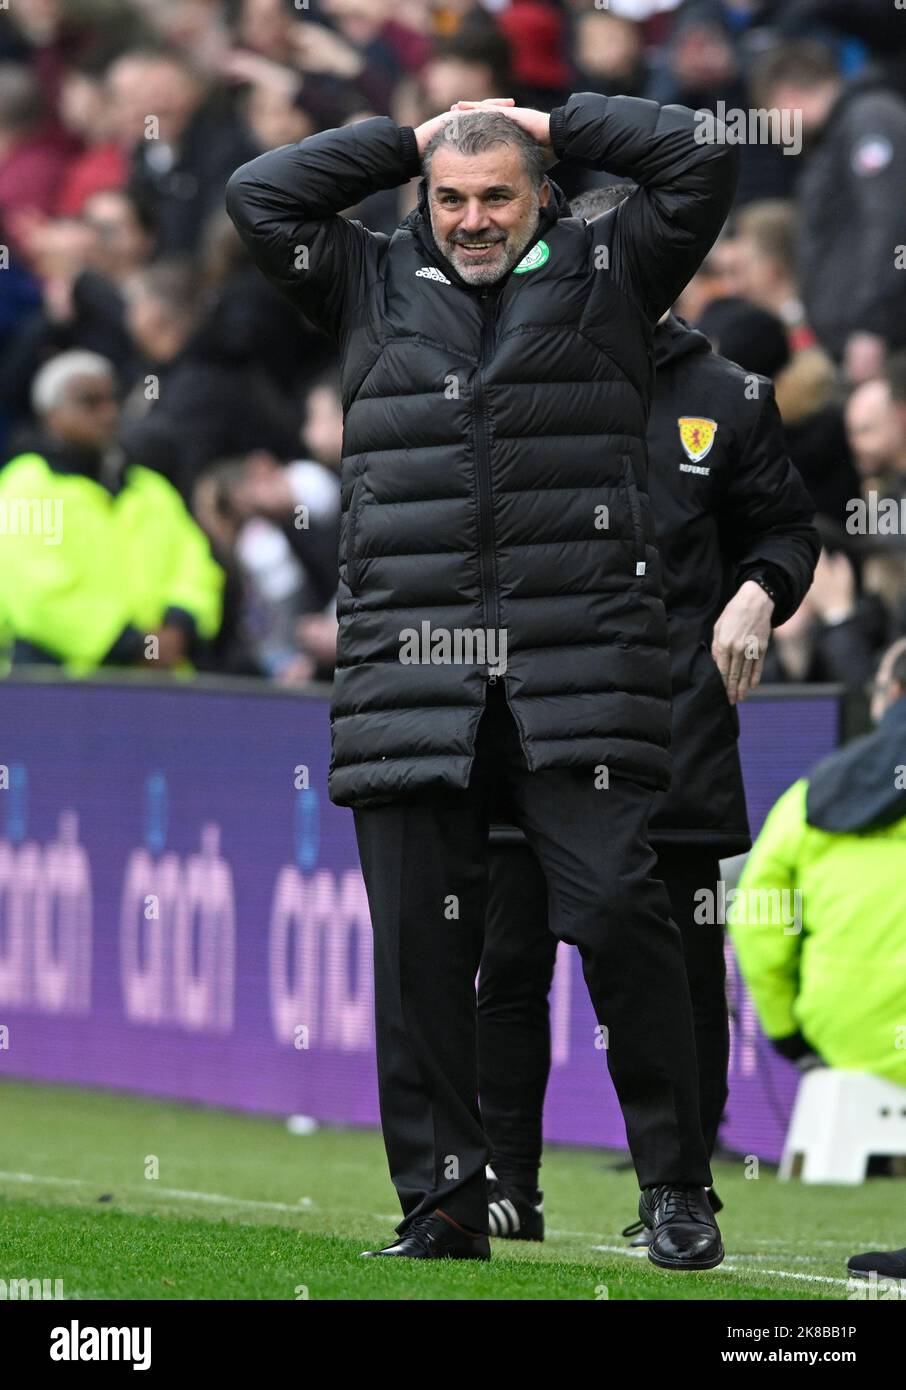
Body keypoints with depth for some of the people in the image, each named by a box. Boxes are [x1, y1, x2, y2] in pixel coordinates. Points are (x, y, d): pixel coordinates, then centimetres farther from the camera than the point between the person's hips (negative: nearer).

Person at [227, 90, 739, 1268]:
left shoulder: (604, 274, 14)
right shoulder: (375, 286, 19)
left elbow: (700, 157, 6)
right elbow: (258, 195, 14)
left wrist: (553, 124, 14)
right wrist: (411, 141, 17)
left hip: (576, 665, -2)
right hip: (410, 670, 2)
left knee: (616, 907, -11)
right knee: (418, 938, -1)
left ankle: (677, 1190, -2)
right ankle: (443, 1203, 5)